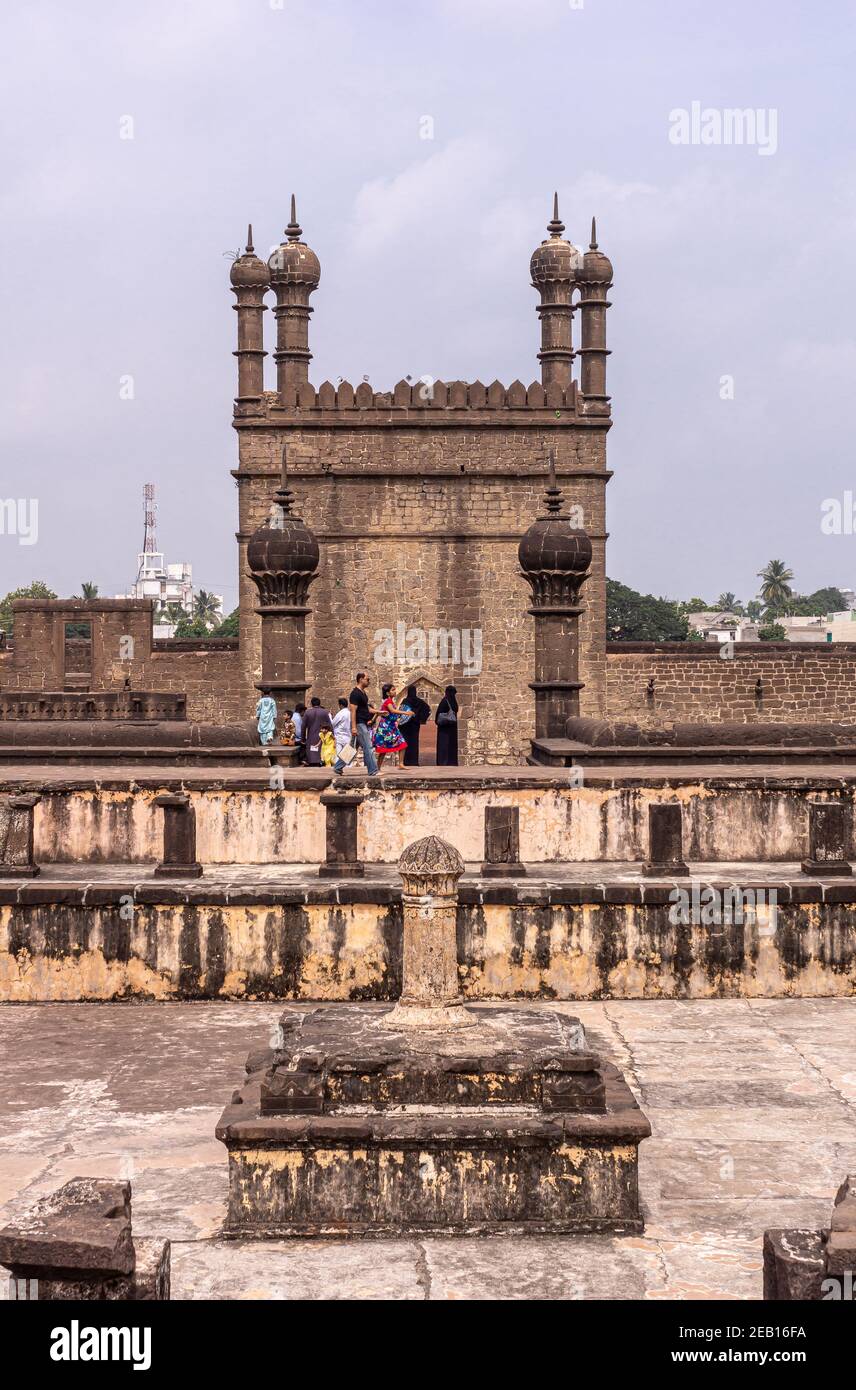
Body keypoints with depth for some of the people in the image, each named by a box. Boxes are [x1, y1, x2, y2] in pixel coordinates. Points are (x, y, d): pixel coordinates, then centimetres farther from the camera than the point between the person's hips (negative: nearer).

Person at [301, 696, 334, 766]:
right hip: (322, 739, 0)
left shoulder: (307, 713, 0)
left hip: (311, 739, 0)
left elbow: (303, 727, 2)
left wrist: (303, 739, 12)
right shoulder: (325, 712, -1)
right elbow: (330, 726, -2)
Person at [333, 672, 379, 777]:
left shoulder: (363, 693, 16)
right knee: (368, 748, -7)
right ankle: (373, 771, -3)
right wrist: (353, 727, -24)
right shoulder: (355, 694, -15)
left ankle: (338, 767, 17)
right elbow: (353, 711, -19)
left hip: (364, 724, 10)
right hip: (359, 724, -10)